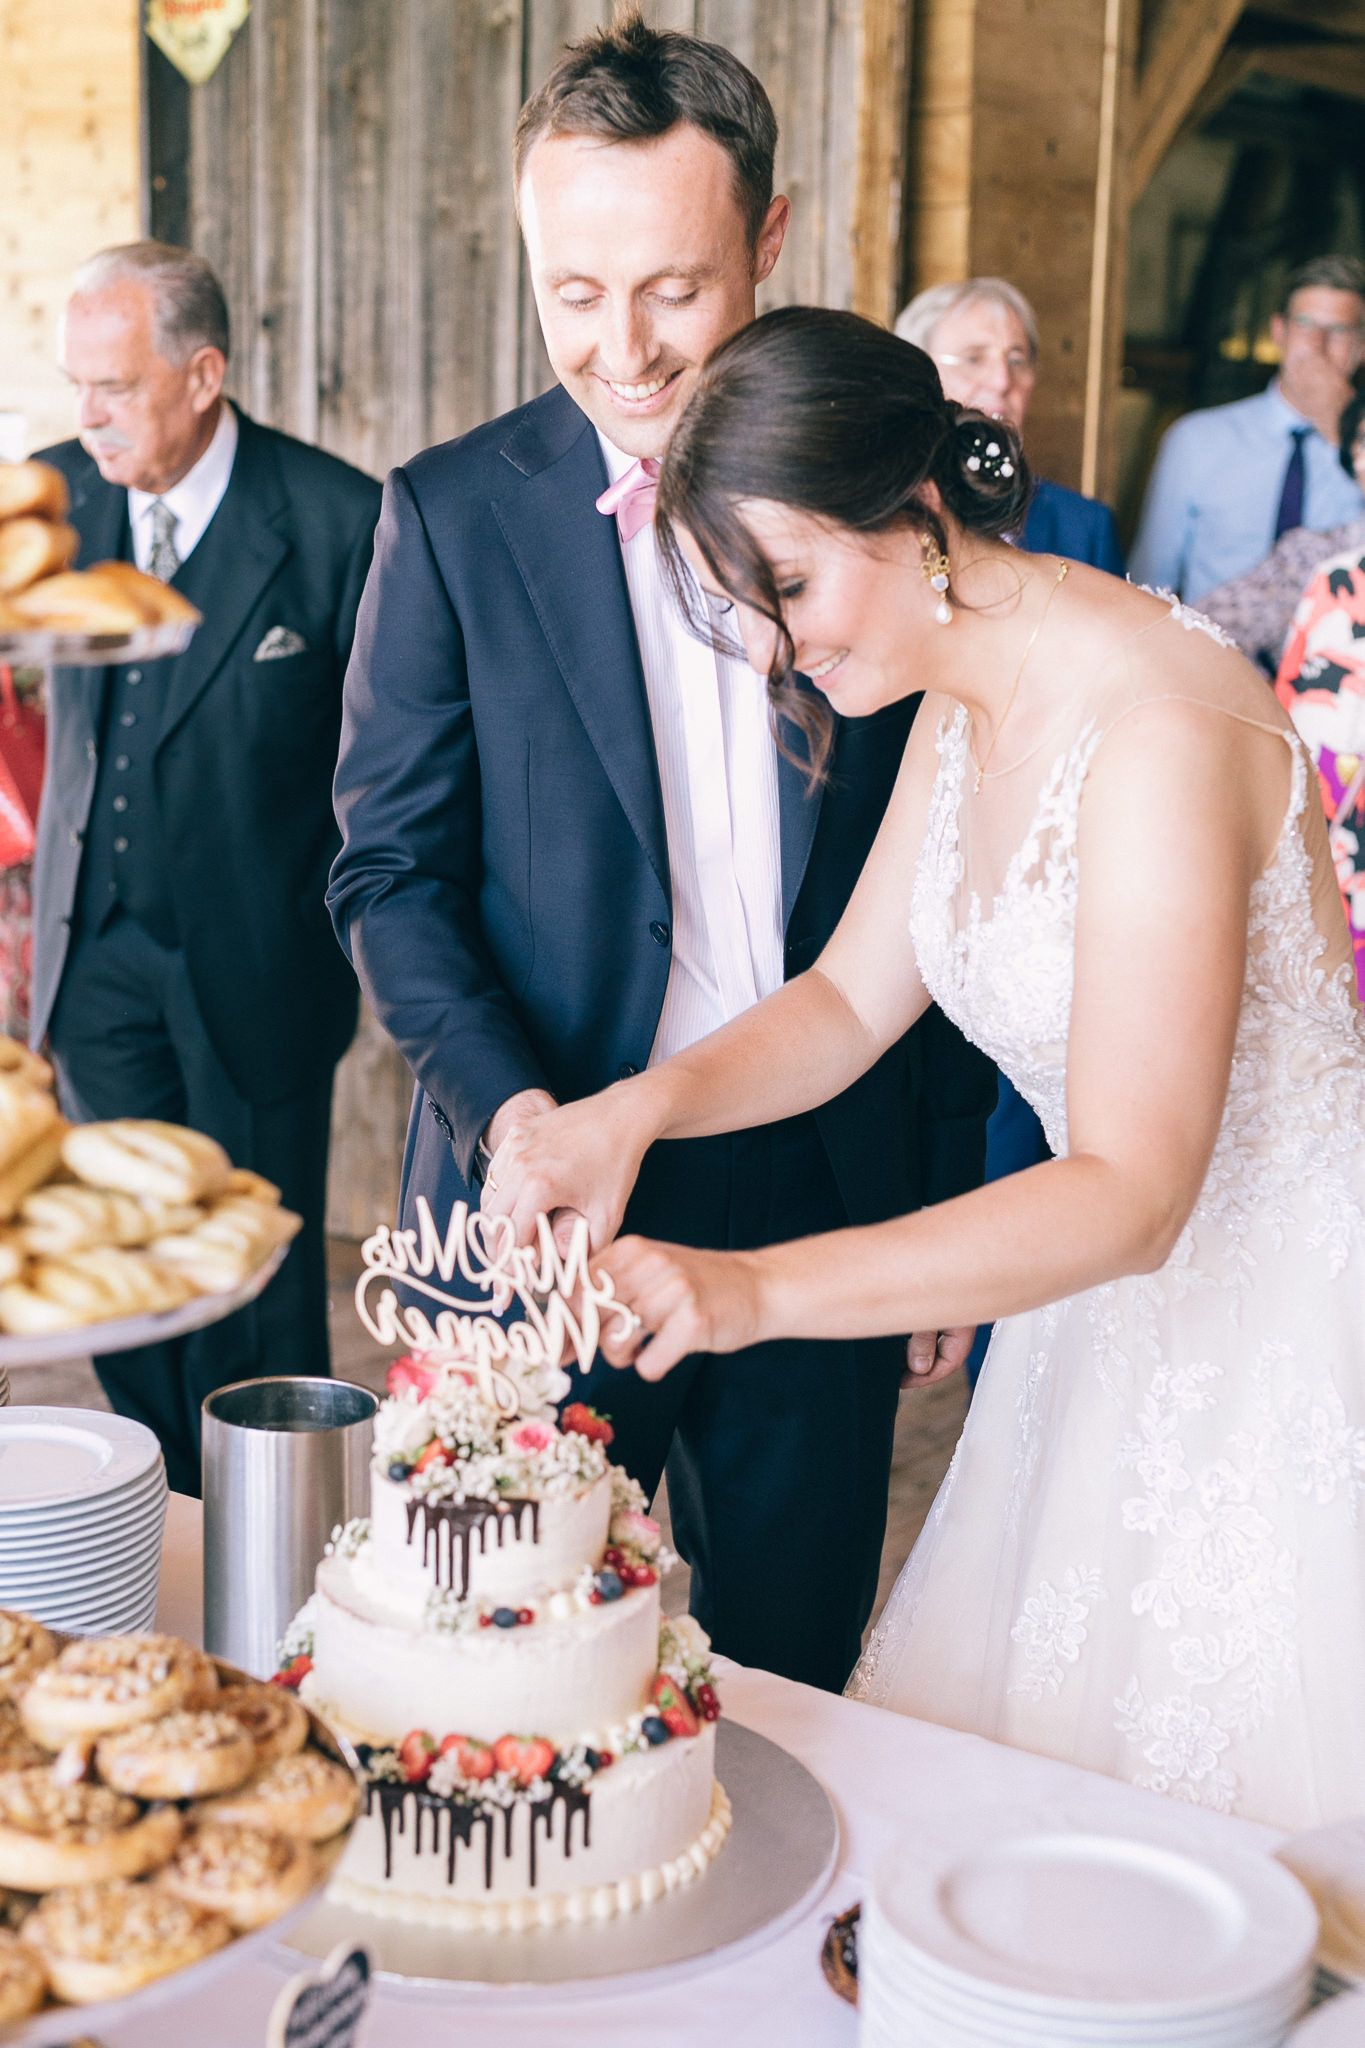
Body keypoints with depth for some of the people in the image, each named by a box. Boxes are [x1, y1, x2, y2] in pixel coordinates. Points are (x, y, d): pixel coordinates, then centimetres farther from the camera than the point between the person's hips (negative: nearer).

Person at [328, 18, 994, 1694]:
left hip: (827, 1214, 2)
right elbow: (390, 871, -2)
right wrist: (509, 1107, -19)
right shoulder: (452, 513, -3)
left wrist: (944, 1208, 7)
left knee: (791, 1688, 15)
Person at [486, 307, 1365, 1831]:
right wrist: (641, 1106, -11)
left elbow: (1130, 1194, -31)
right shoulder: (963, 702, 2)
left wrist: (758, 1288, -40)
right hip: (1122, 1308, 8)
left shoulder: (1158, 726, -27)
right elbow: (852, 998, 8)